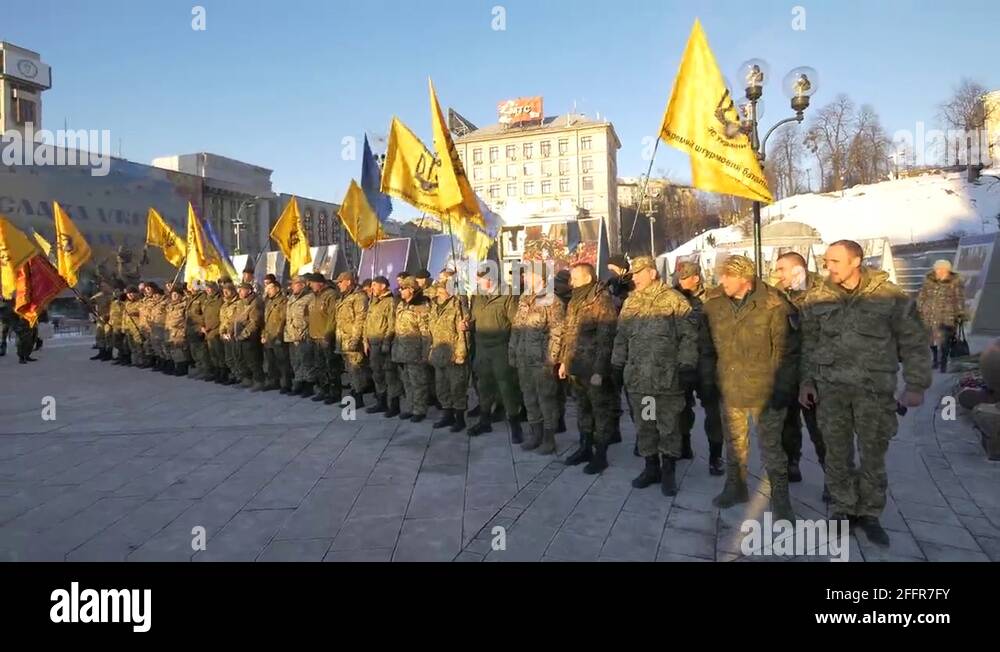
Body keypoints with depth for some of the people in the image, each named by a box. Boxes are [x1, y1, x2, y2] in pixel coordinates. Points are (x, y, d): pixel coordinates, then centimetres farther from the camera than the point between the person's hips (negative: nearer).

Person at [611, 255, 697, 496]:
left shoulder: (673, 300, -6)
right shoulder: (630, 303, 11)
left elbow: (689, 335, -6)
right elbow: (621, 338, 17)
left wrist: (685, 365, -11)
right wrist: (617, 366, 14)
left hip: (666, 376, -5)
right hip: (637, 376, 5)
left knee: (668, 425, 4)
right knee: (644, 425, 12)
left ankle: (669, 472, 17)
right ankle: (651, 467, 26)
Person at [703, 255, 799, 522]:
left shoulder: (773, 305, -13)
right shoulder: (714, 307, 0)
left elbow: (787, 350, -11)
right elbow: (710, 347, 9)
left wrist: (782, 388, -13)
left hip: (765, 391, -4)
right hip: (730, 391, 5)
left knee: (771, 447, 5)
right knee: (735, 444, 19)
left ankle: (780, 500, 20)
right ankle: (736, 488, 37)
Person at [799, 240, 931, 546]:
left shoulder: (891, 296, -5)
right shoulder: (817, 298, 1)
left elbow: (913, 342, 0)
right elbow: (808, 343, 9)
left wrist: (916, 385, -3)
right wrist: (807, 381, 7)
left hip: (875, 389, -1)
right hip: (831, 387, 2)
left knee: (873, 455, 8)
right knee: (837, 453, 9)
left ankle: (869, 513, 25)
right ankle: (843, 508, 25)